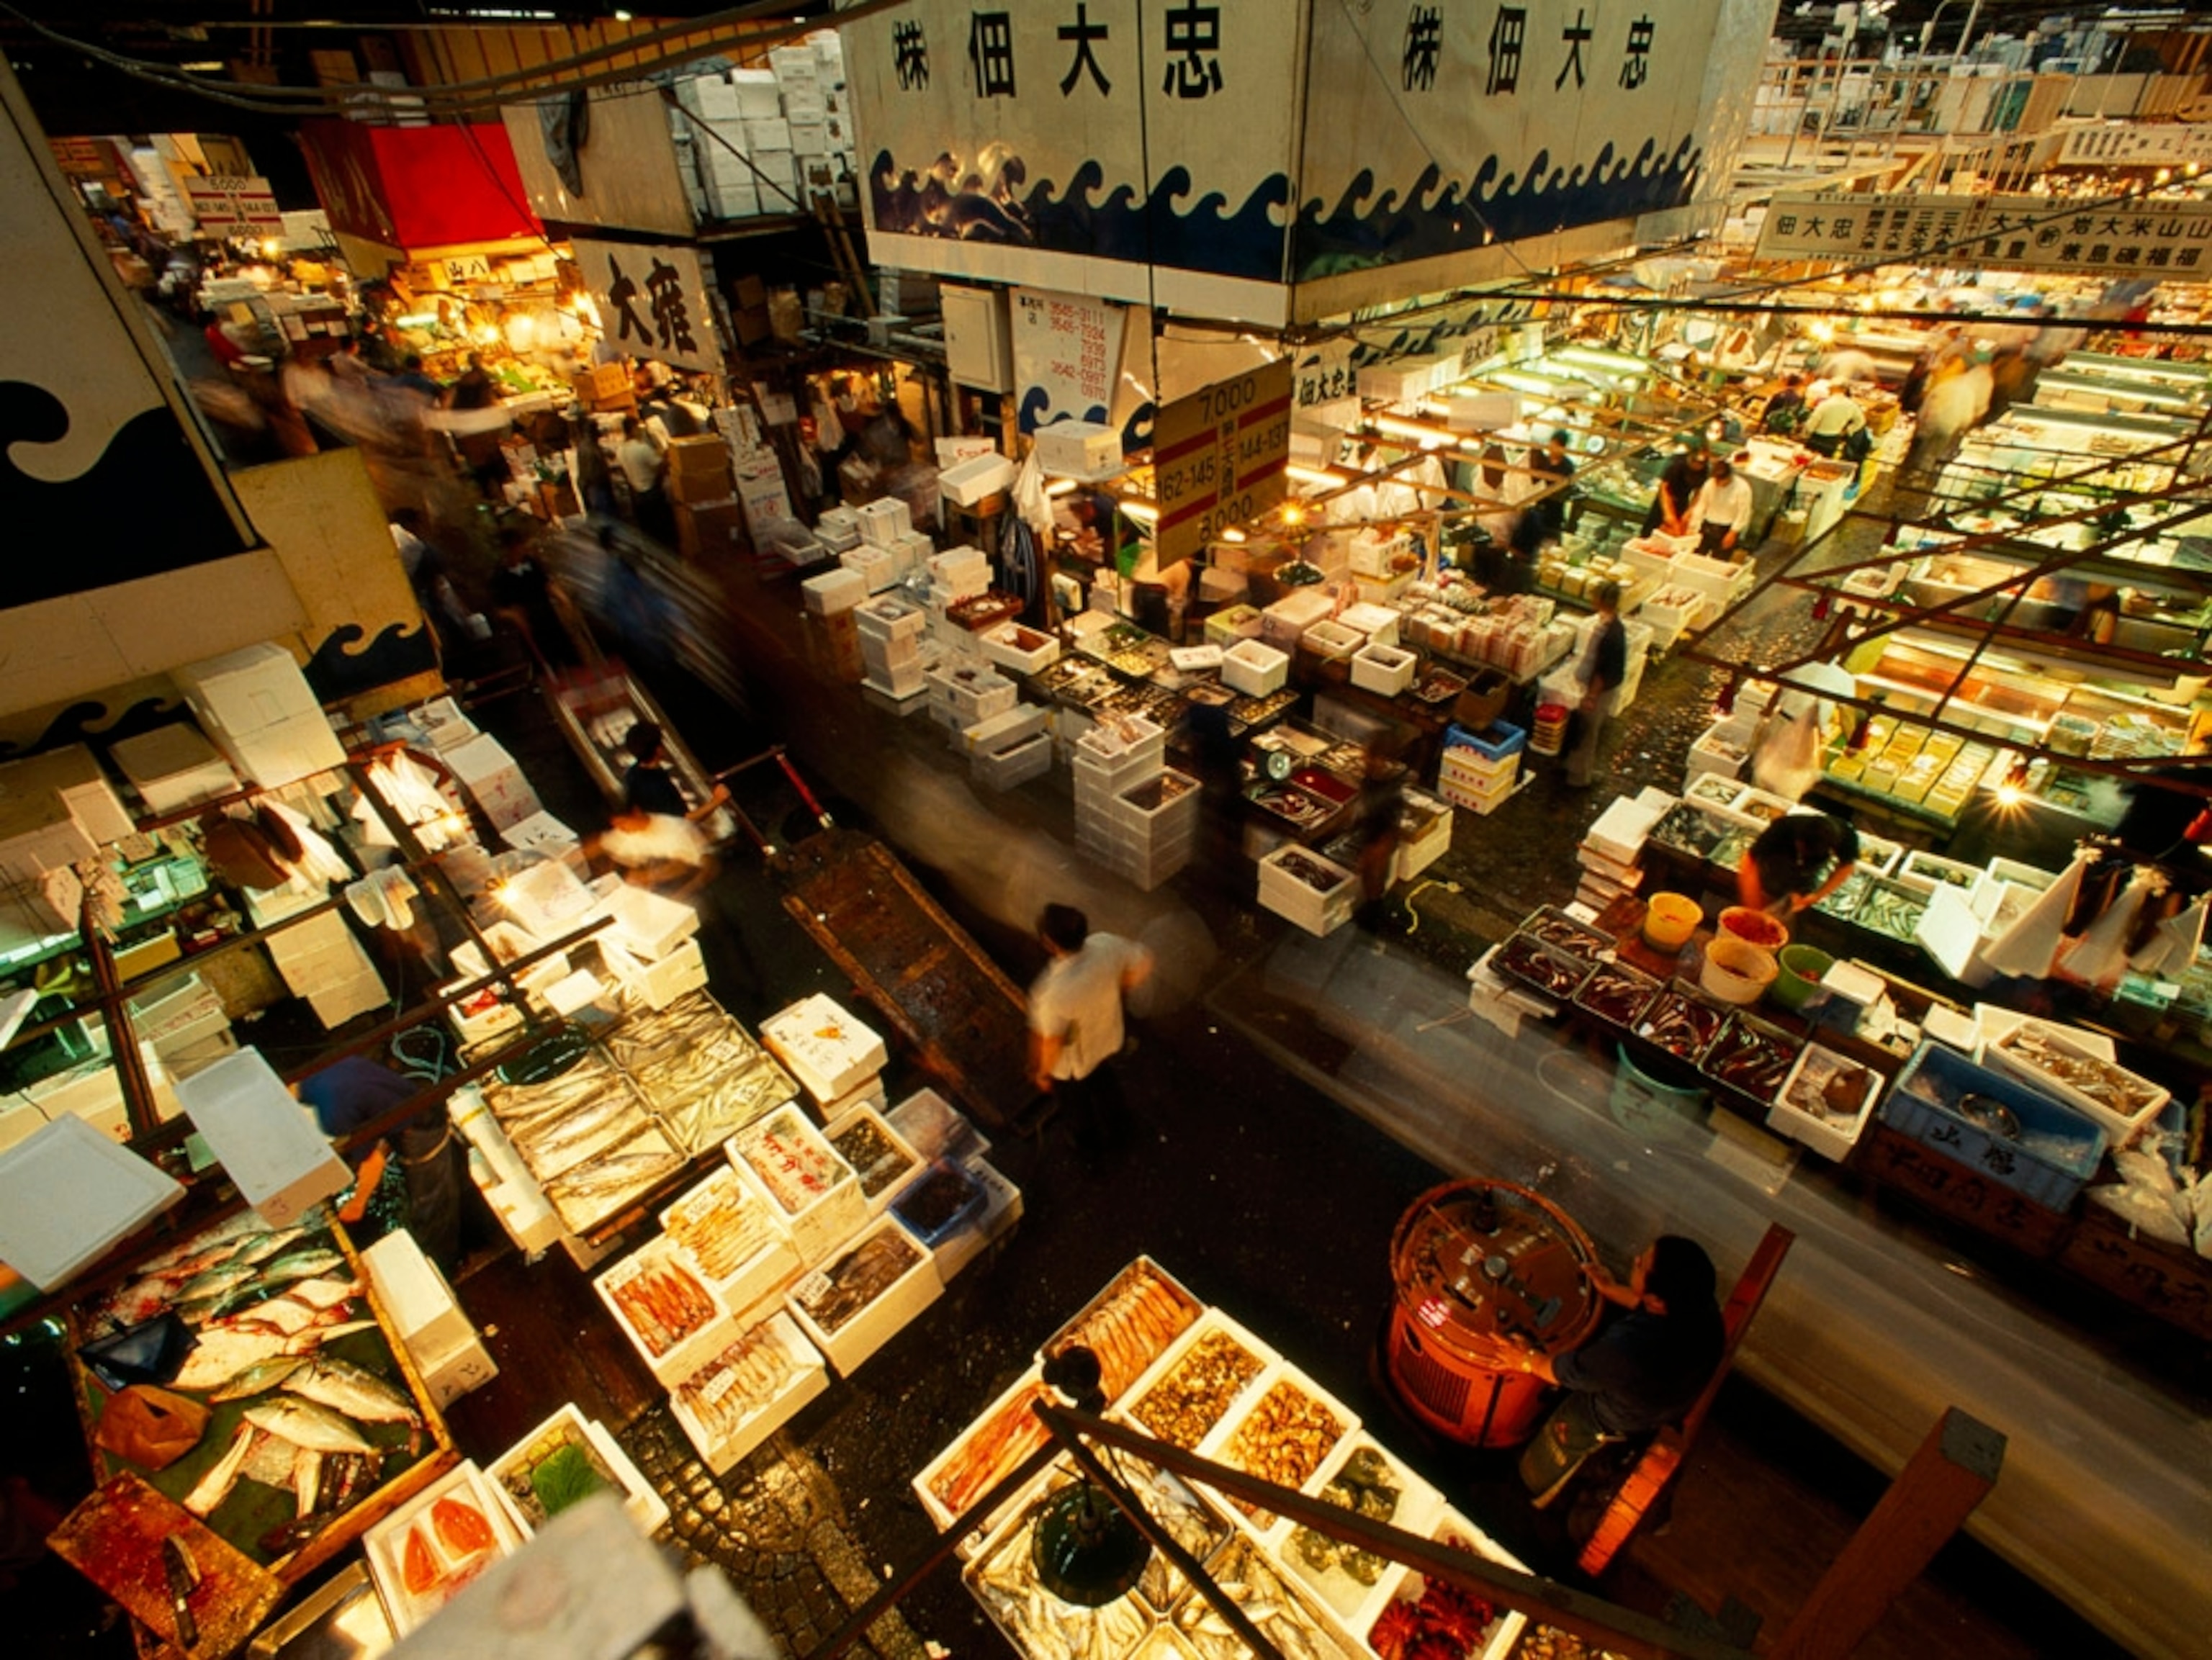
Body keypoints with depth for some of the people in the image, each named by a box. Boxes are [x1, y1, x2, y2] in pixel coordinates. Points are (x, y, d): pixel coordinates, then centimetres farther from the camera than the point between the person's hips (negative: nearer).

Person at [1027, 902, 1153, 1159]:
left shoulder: (1054, 993, -45)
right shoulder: (1106, 945, -31)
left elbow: (1051, 1044, -28)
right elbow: (1143, 962, -11)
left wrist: (1042, 1073, -6)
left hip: (1072, 1064, -5)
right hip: (1110, 1040, 5)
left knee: (1079, 1108, 30)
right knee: (1108, 1090, 36)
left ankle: (1089, 1147, 61)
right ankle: (1113, 1134, 66)